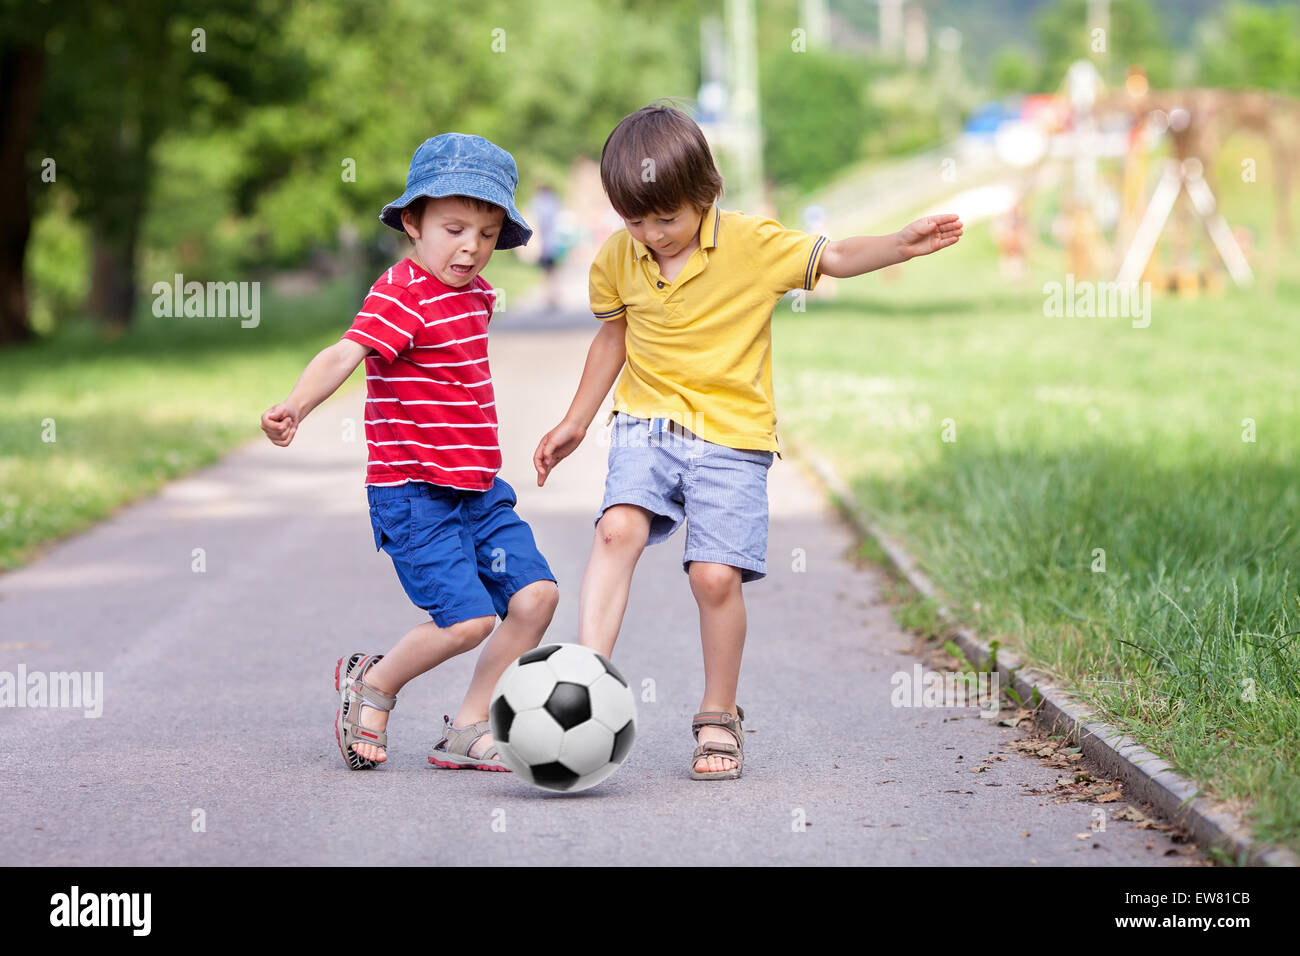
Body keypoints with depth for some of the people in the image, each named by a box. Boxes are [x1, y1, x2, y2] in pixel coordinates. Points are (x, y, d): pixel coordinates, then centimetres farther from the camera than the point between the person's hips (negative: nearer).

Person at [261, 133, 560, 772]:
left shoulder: (477, 293, 12)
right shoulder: (401, 293, -15)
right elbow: (346, 353, -30)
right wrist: (296, 406, -48)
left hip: (479, 488, 8)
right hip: (413, 491, -8)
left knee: (535, 593, -4)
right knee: (468, 618, -17)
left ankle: (467, 729, 10)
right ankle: (371, 685, 11)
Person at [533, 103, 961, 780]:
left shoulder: (752, 244, -7)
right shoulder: (616, 260, 4)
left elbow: (833, 258, -3)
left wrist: (903, 243, -20)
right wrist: (575, 422, 23)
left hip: (733, 434, -2)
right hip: (647, 425, 2)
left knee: (716, 573, -11)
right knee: (618, 528, -24)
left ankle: (719, 717, 9)